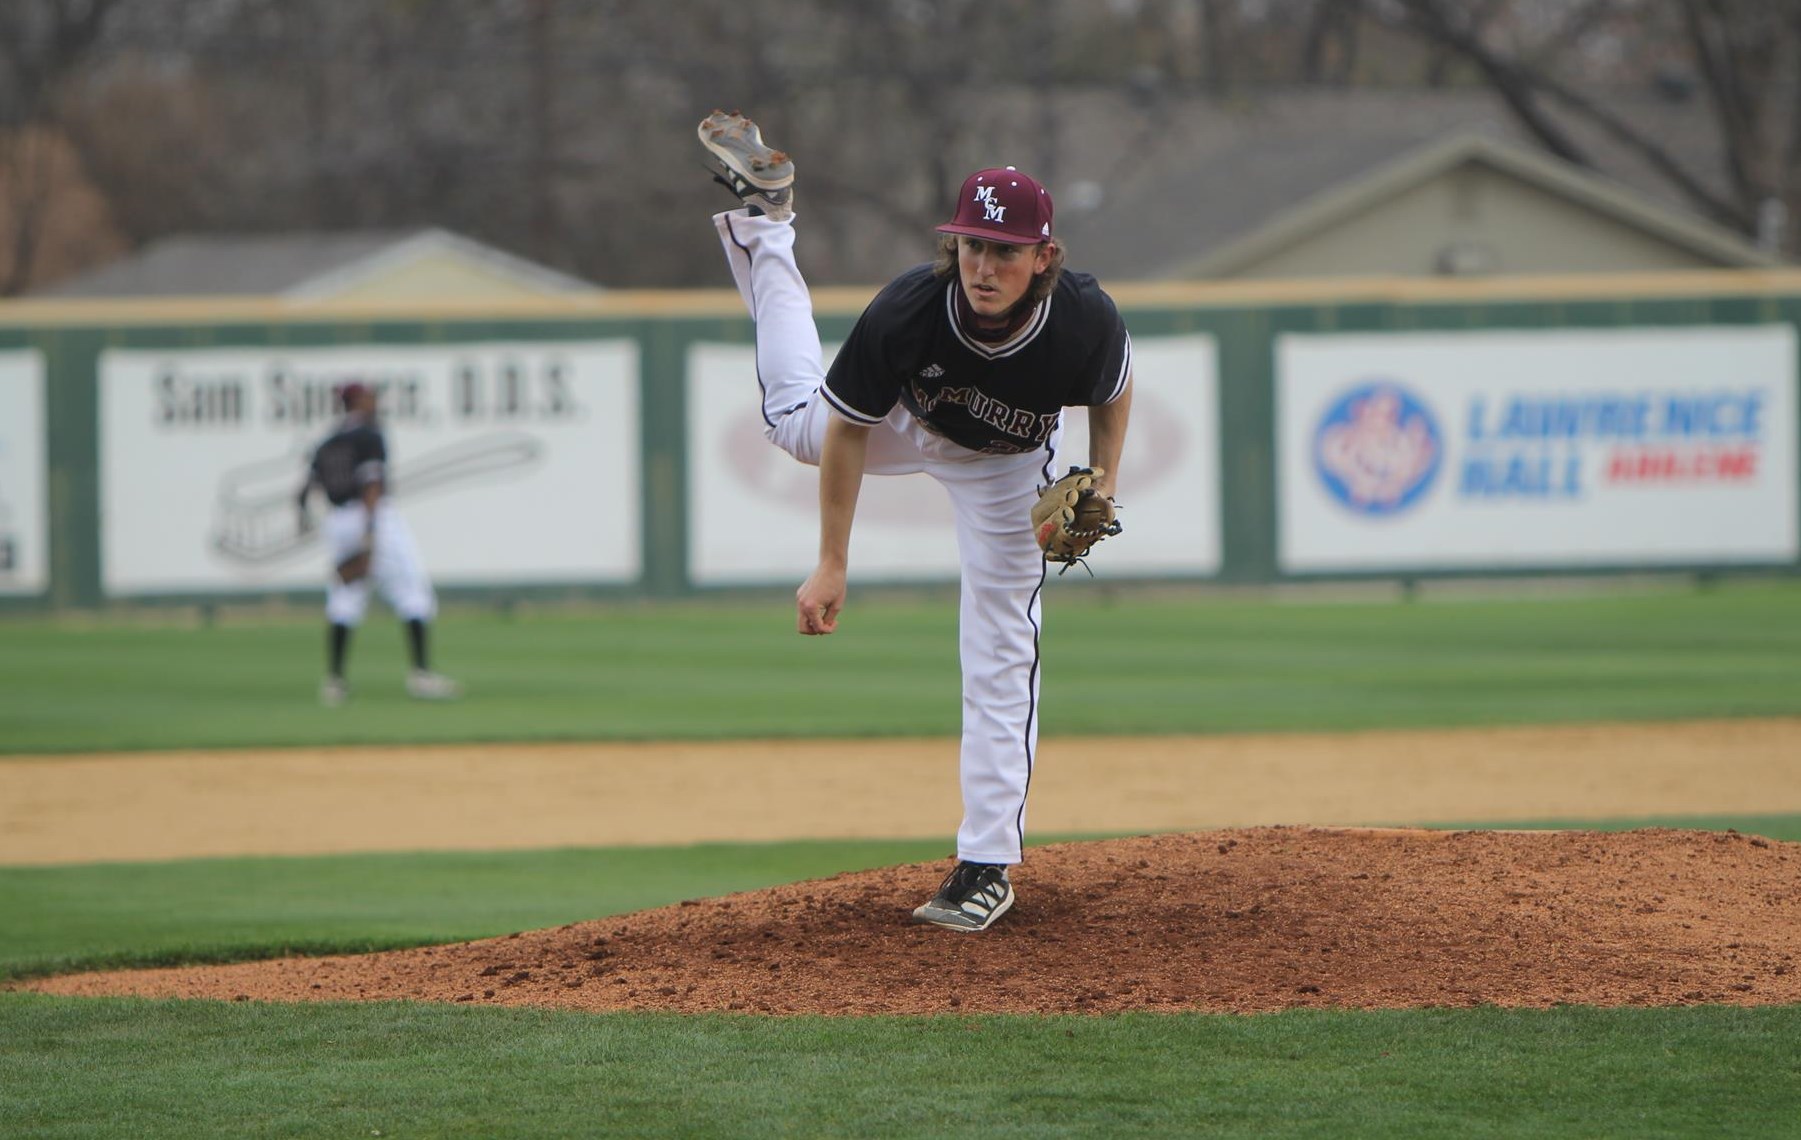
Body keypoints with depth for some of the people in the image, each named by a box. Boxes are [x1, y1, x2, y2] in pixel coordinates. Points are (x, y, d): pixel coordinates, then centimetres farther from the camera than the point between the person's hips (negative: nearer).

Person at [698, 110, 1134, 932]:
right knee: (795, 421, 29)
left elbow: (1114, 390, -12)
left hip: (1006, 466, -1)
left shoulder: (1086, 323, -40)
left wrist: (1103, 481, -22)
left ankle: (988, 865, 2)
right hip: (907, 423, 1)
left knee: (1000, 659, -5)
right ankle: (765, 216, 47)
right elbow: (846, 430, -26)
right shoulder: (907, 311, -41)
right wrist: (833, 565, -24)